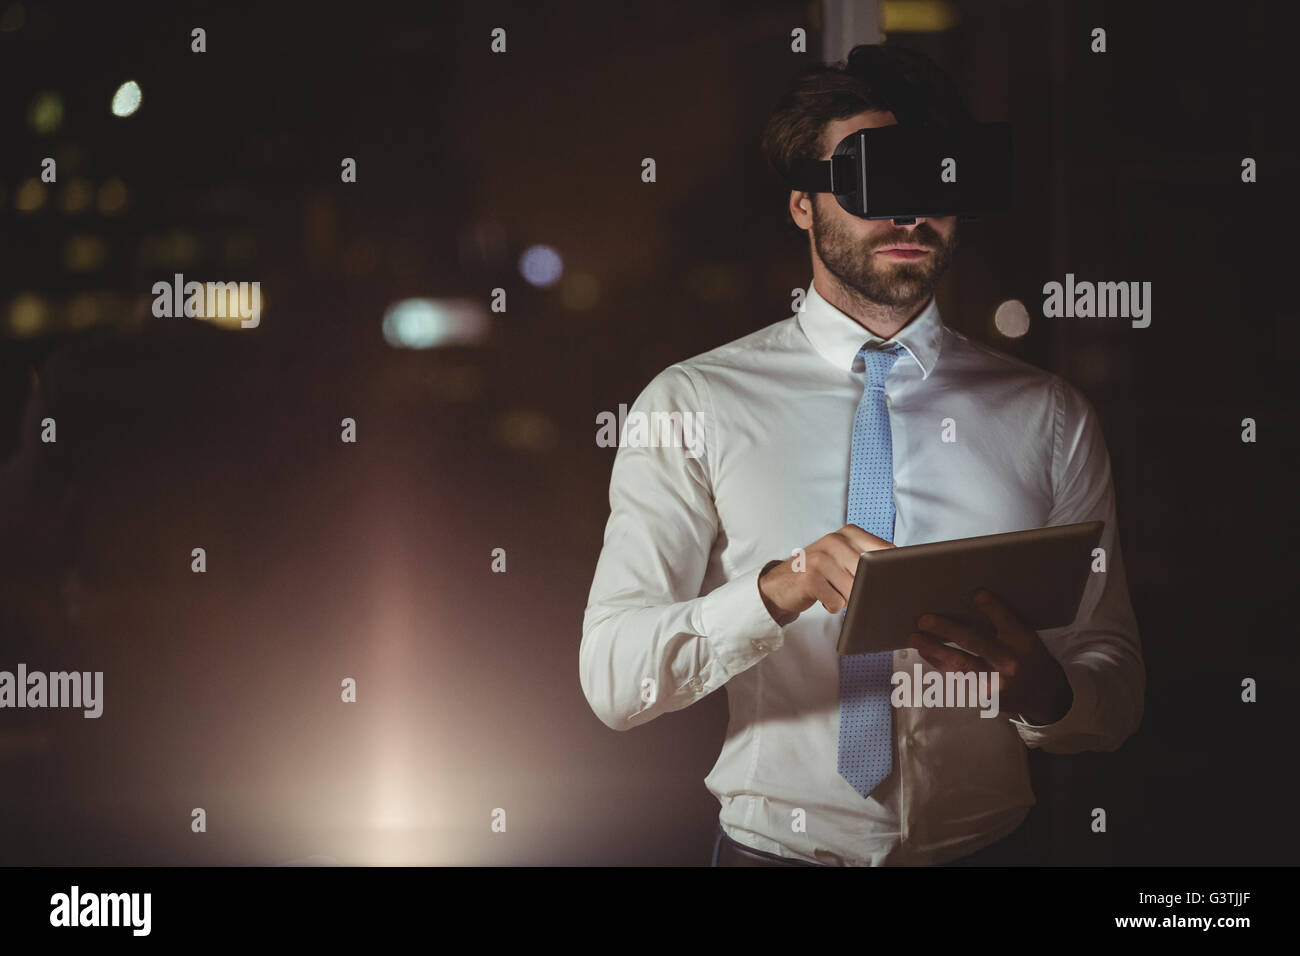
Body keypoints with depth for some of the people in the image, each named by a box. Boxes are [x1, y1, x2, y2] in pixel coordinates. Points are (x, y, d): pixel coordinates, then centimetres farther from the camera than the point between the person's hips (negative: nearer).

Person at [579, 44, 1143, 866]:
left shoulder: (1050, 418, 3)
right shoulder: (694, 405, -3)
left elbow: (1117, 702, 2)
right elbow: (613, 679, -11)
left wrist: (1041, 689, -20)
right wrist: (781, 588, -27)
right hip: (775, 846, -1)